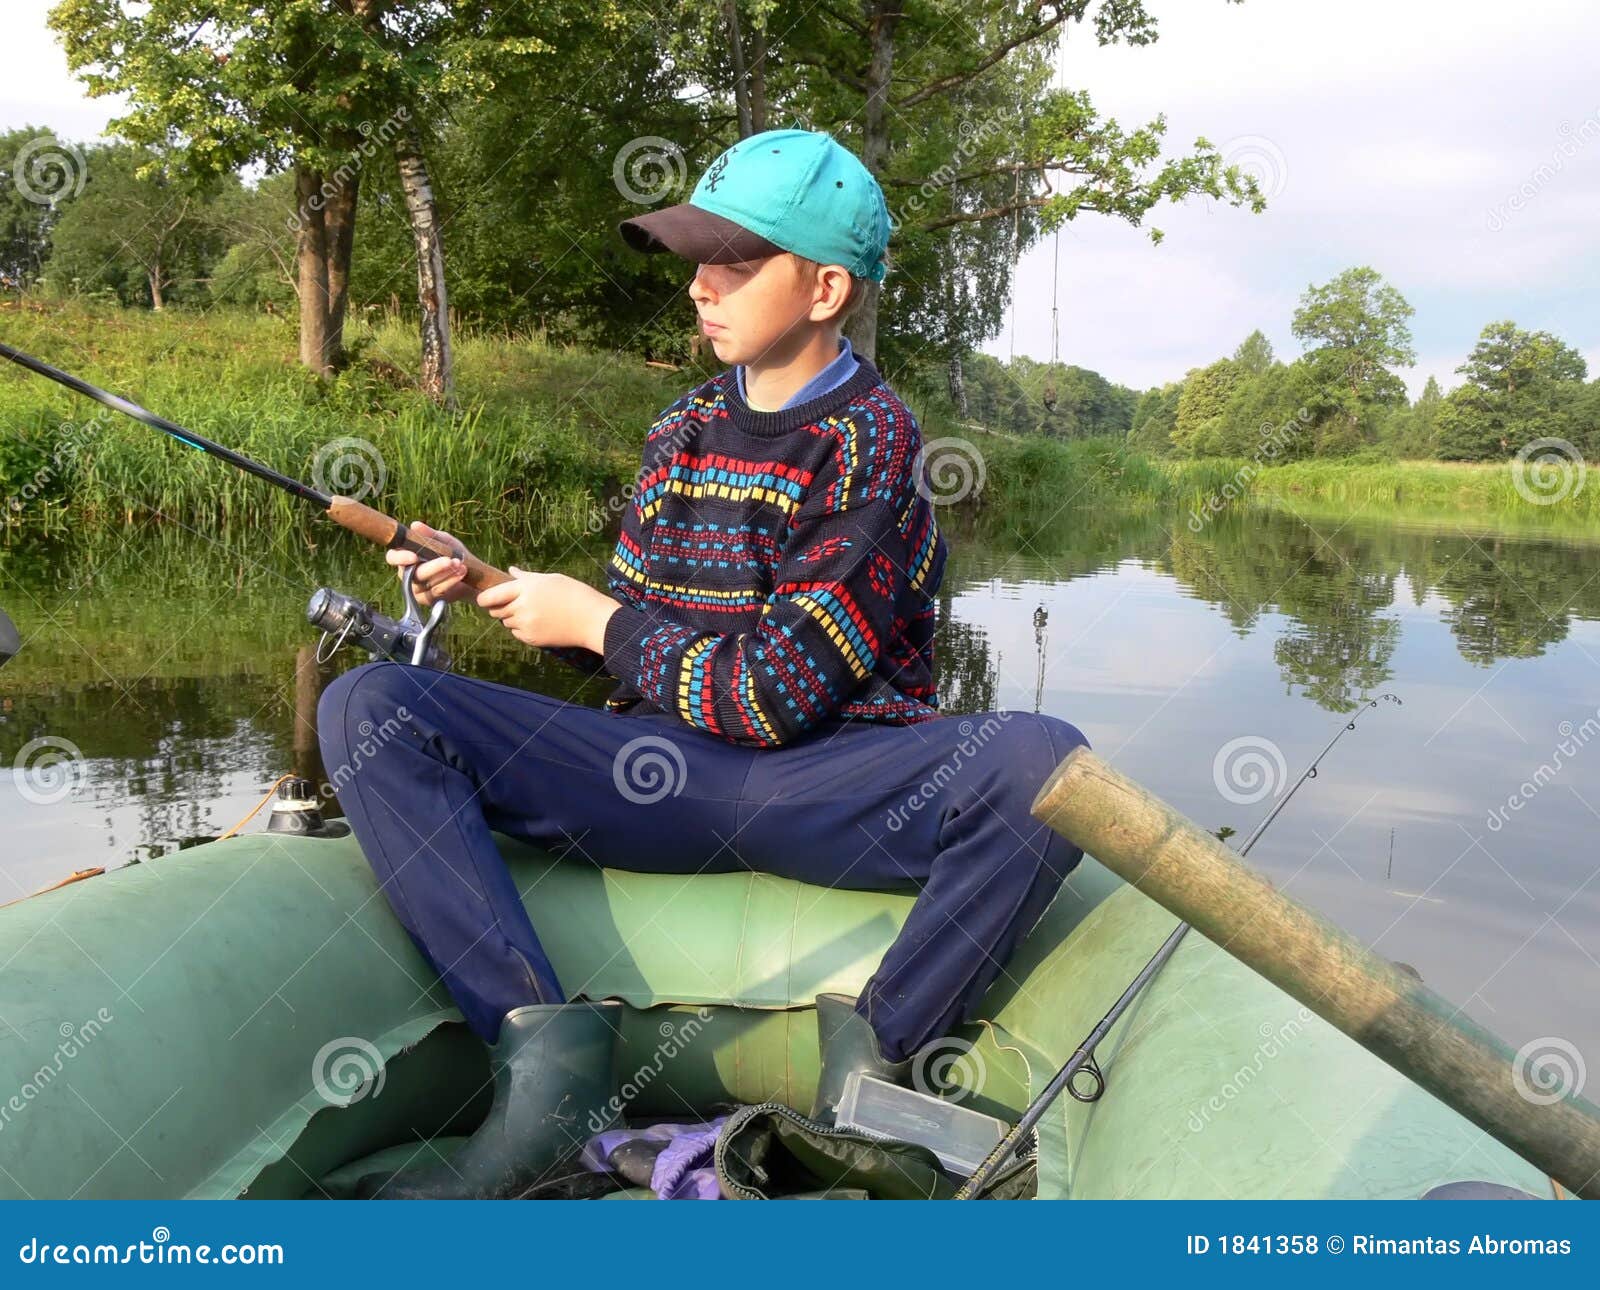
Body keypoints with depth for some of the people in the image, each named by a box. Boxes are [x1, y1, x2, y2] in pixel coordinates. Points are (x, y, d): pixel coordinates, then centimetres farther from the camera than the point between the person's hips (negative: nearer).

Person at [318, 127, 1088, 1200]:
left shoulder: (873, 445, -8)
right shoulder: (683, 430, 13)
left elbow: (775, 699, -14)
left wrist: (592, 619, -4)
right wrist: (489, 586, 4)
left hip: (827, 785, -5)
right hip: (662, 777, 5)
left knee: (1041, 761, -36)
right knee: (369, 704, -12)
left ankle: (877, 1050, -15)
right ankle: (544, 1039, -23)